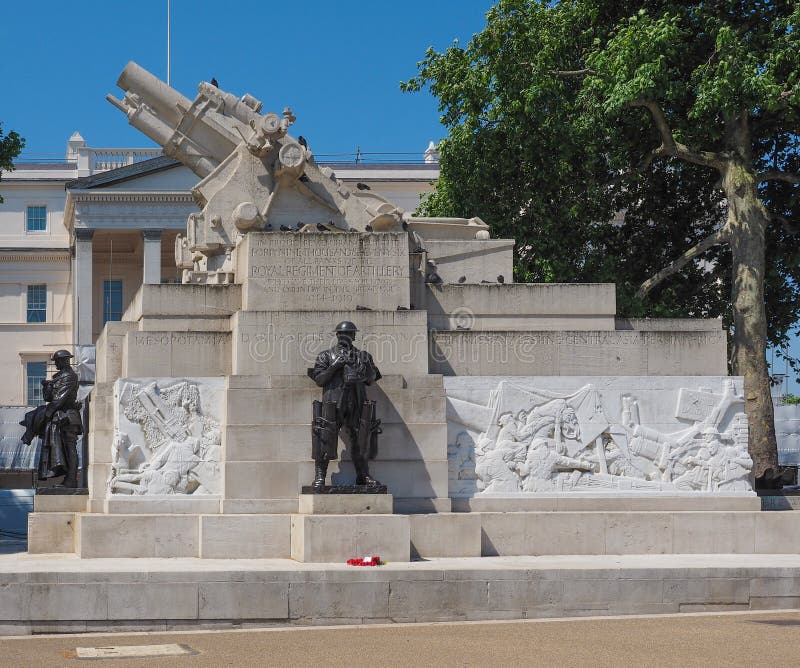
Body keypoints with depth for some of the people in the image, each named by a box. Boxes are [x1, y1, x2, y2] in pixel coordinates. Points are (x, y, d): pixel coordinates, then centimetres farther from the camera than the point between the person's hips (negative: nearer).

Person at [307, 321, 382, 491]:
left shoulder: (362, 356, 15)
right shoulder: (326, 356, 9)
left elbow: (371, 379, 12)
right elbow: (319, 379, 1)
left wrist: (367, 368, -7)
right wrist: (334, 366, -11)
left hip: (356, 405, 2)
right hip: (332, 405, -2)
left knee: (360, 442, 6)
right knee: (325, 440, -8)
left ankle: (364, 477, 15)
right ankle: (319, 478, -5)